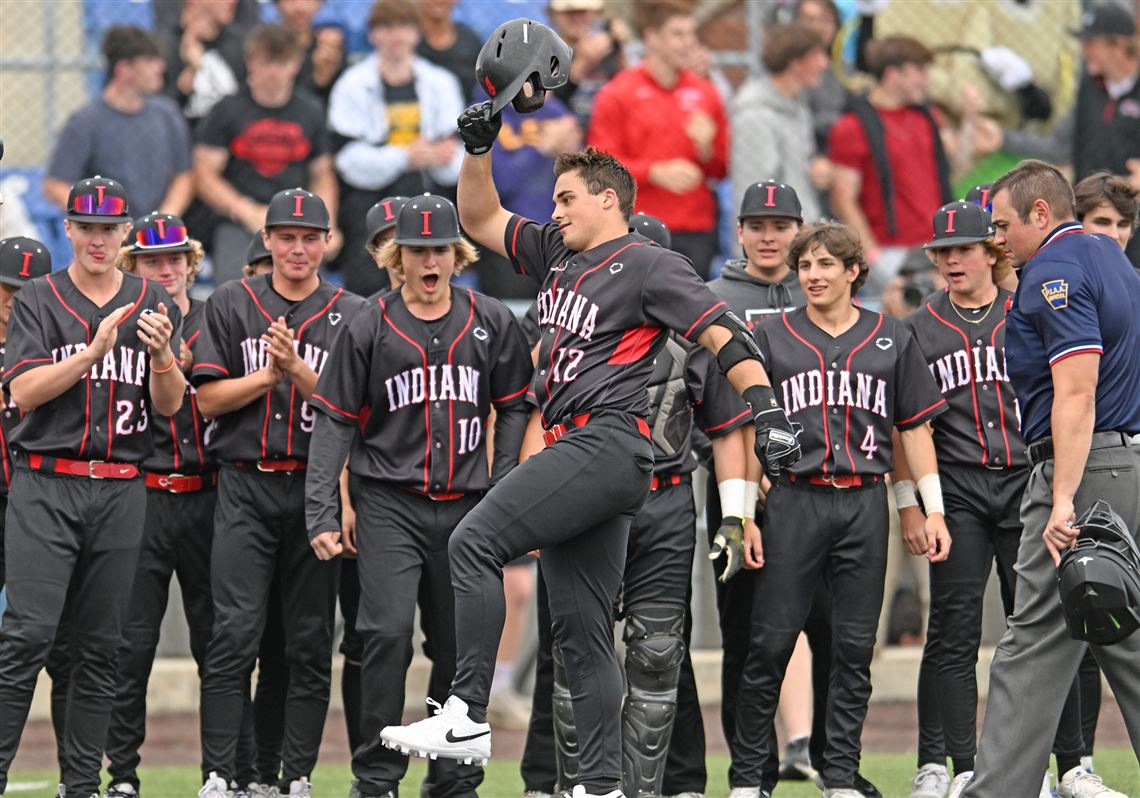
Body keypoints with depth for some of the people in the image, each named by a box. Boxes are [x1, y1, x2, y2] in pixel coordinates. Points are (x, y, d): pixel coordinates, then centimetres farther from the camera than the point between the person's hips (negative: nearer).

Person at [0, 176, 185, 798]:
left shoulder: (153, 304, 11)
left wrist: (161, 356, -15)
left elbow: (170, 406, 6)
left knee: (101, 646, 5)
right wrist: (94, 350, -18)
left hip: (120, 491, 3)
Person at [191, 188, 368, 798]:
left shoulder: (351, 315, 8)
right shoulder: (231, 304, 10)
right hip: (245, 485, -1)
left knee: (311, 642, 2)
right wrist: (268, 374, -9)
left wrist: (299, 371, -14)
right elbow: (209, 398, 4)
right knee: (235, 633, -9)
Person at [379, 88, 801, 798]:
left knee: (475, 543, -19)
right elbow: (480, 218, 31)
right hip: (575, 451, 9)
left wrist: (767, 411, -22)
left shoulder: (648, 266, -3)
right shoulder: (557, 254, 21)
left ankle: (467, 716, -23)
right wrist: (479, 145, 16)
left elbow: (723, 335, -10)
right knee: (581, 630, 6)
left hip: (609, 441, -9)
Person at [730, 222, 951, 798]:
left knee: (855, 645, 3)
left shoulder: (892, 340, 11)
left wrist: (934, 509, 5)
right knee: (771, 642, -4)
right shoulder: (772, 339, 8)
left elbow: (915, 427, 13)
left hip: (864, 505, 1)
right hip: (794, 500, -1)